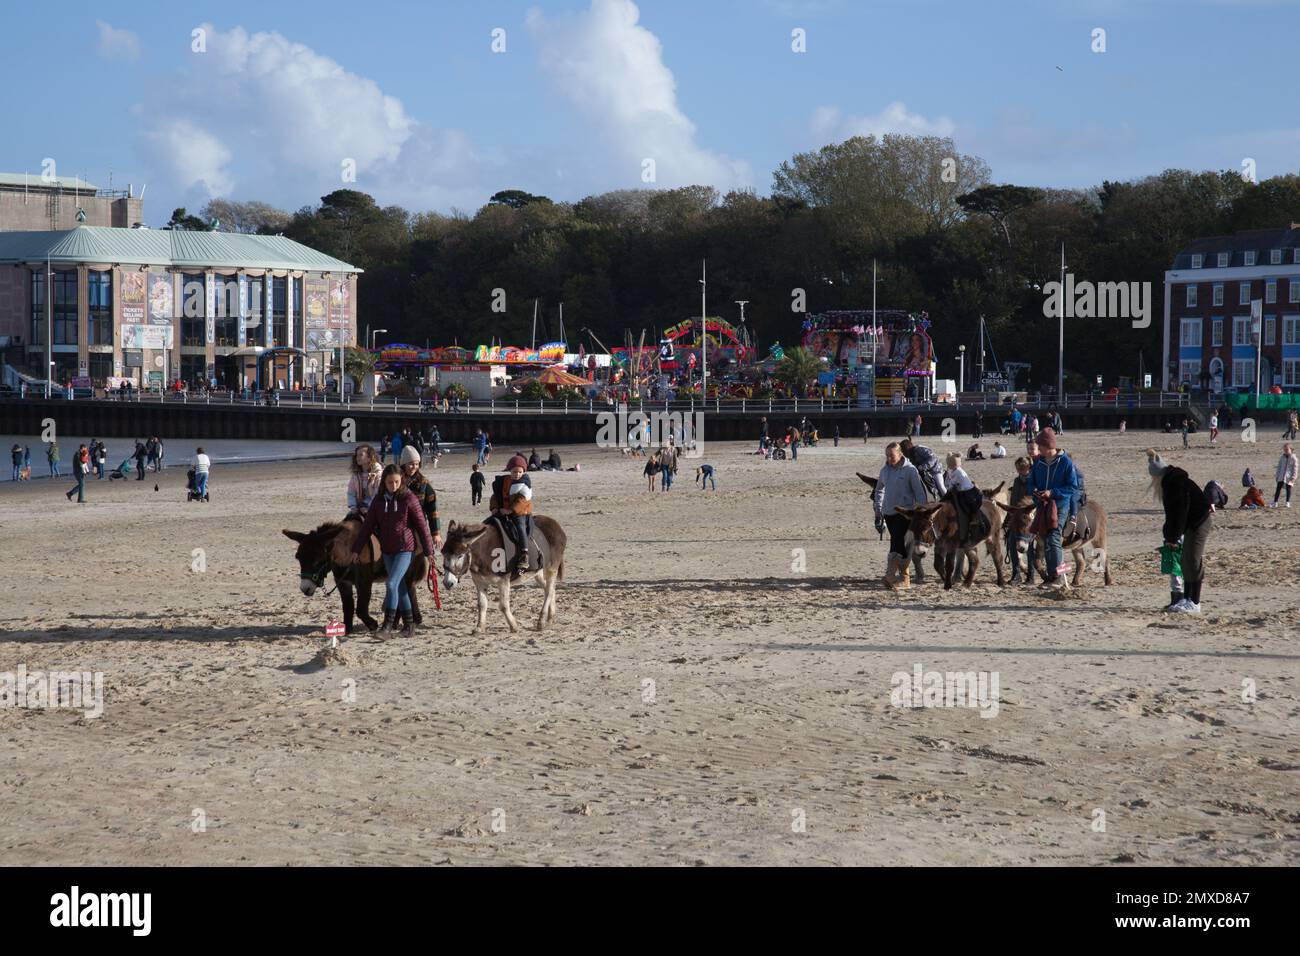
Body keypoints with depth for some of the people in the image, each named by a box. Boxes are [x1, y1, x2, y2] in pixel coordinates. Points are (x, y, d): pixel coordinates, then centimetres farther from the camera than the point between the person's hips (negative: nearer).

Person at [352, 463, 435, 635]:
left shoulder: (409, 499, -9)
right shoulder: (378, 500, 3)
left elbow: (422, 525, -6)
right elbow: (368, 526, 8)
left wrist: (429, 550, -6)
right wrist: (356, 549, 5)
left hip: (406, 549, -5)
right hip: (387, 550, 5)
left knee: (392, 584, -15)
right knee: (400, 587, 11)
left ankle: (388, 623, -11)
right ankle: (408, 623, 21)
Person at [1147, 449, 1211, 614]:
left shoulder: (1177, 484, -22)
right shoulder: (1170, 482, 10)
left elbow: (1179, 513, -22)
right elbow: (1172, 513, 14)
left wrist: (1172, 537, -16)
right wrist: (1169, 535, 8)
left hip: (1199, 523, -10)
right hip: (1192, 525, 10)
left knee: (1193, 561, -11)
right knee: (1186, 561, 12)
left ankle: (1194, 603, -9)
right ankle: (1187, 599, 18)